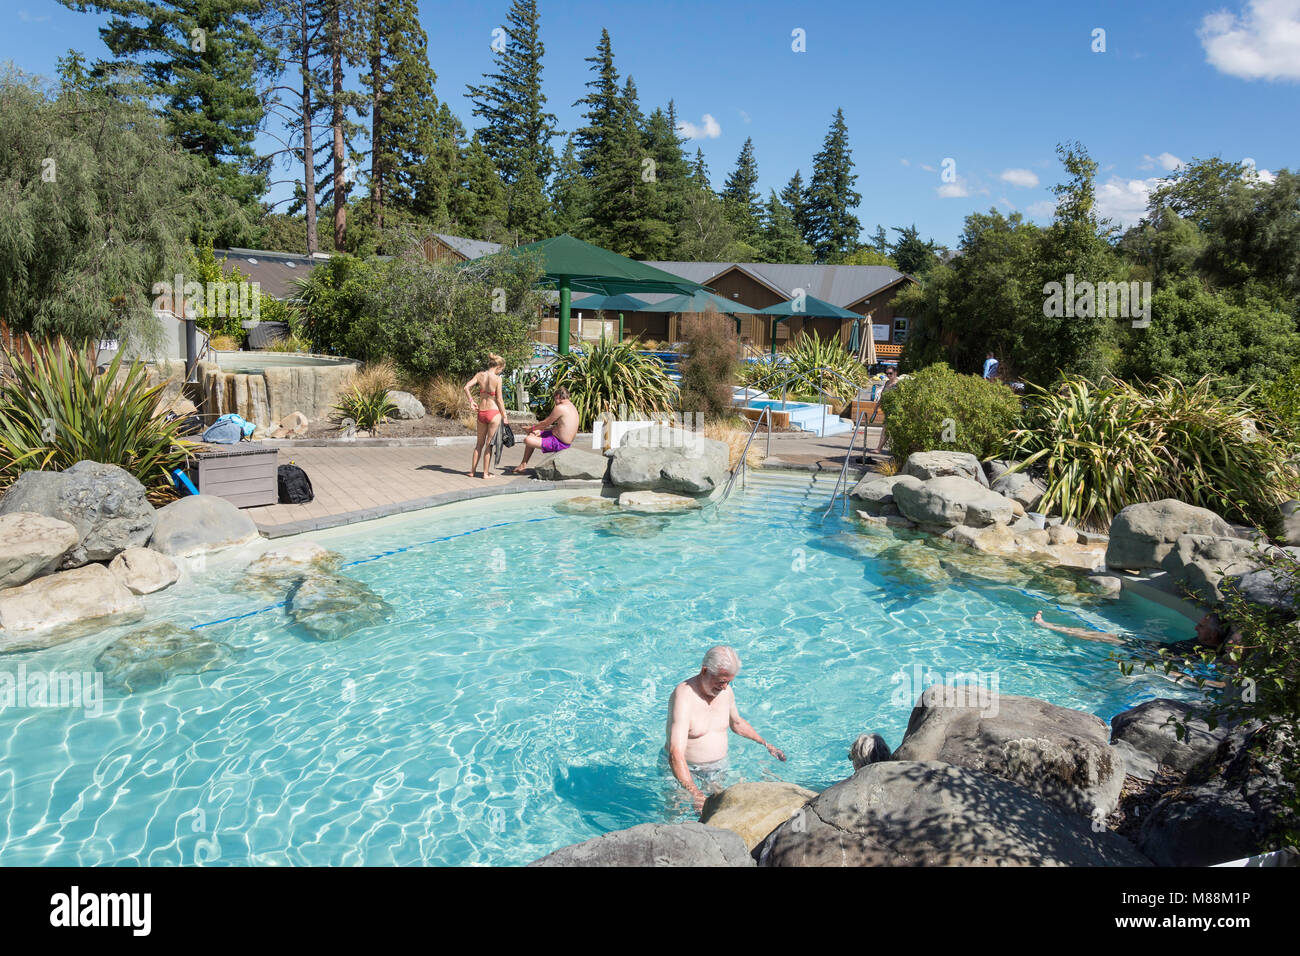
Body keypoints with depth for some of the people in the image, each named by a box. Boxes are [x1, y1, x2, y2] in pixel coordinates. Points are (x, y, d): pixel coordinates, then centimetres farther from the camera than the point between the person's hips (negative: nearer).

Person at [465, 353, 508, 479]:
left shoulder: (479, 375, 1)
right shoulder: (497, 378, -12)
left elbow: (466, 387, -6)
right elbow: (499, 400, -11)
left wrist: (471, 400, 7)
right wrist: (504, 416, -3)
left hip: (481, 412, 5)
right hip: (494, 412, -5)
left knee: (480, 442, 18)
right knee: (489, 443, 5)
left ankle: (472, 471, 21)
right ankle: (486, 473, 9)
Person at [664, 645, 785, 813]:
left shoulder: (726, 691, -2)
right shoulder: (684, 697, -27)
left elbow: (737, 723, 22)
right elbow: (676, 754, -36)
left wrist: (765, 744, 26)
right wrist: (694, 793, -47)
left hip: (718, 767, 6)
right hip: (686, 768, -6)